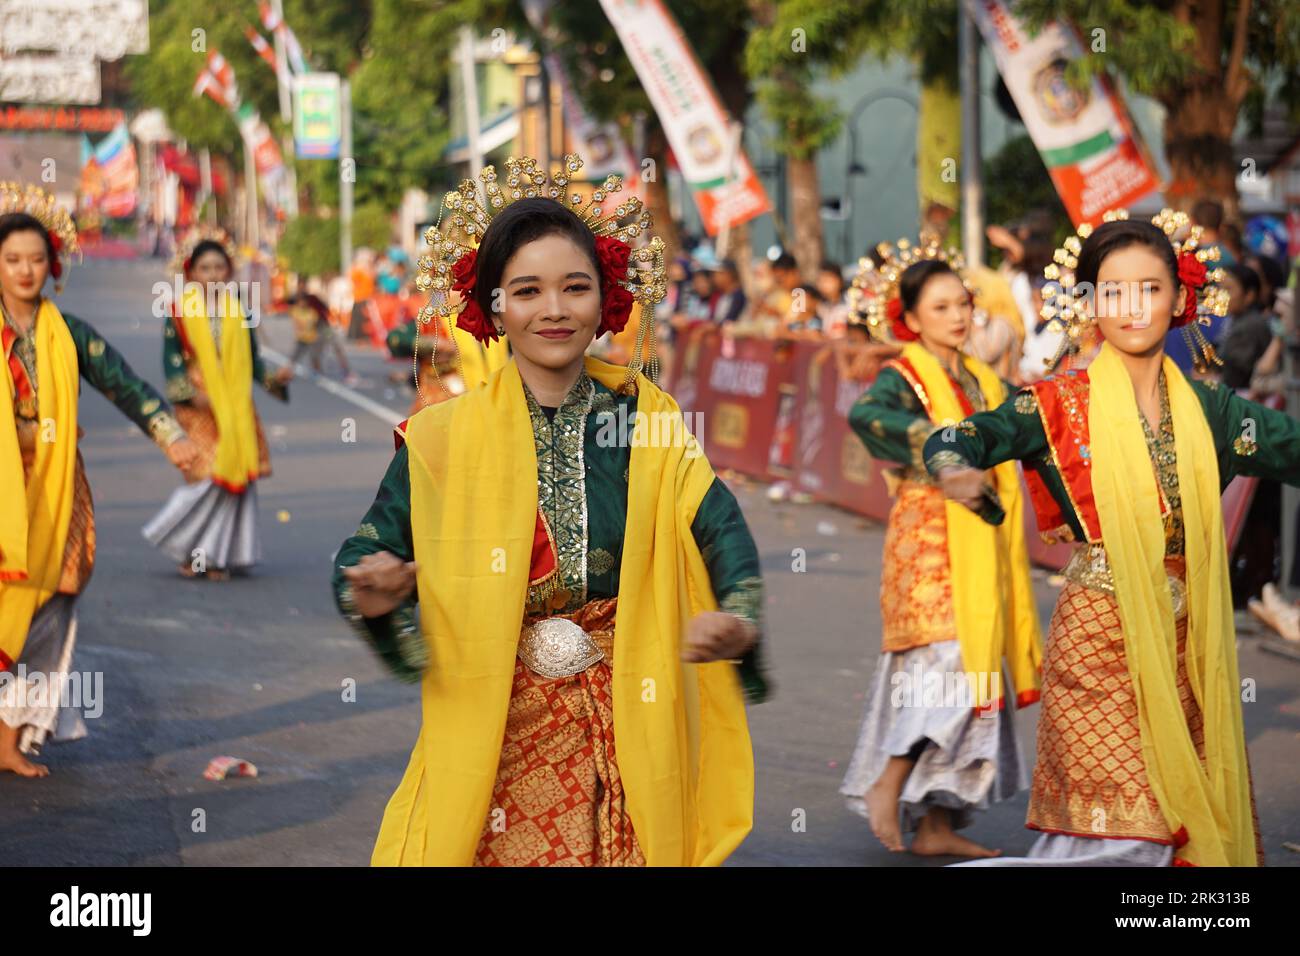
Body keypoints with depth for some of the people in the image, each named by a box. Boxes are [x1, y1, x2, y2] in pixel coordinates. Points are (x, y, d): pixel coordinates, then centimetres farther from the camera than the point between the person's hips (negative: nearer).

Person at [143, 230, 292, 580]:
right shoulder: (180, 314, -1)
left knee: (237, 478, 1)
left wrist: (273, 377, -7)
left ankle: (217, 555, 11)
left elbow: (252, 359, 10)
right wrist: (192, 394, -14)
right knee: (206, 476, -12)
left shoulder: (239, 314, 8)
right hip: (199, 409, -4)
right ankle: (185, 548, 7)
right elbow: (172, 362, -2)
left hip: (236, 408, 4)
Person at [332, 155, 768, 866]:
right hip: (493, 736, -1)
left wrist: (738, 619, -32)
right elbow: (362, 554, -5)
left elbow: (718, 527, -12)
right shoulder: (446, 436, -1)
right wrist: (373, 595, -28)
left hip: (628, 732, 1)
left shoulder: (646, 422, 1)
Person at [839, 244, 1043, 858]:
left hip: (978, 543, 7)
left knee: (970, 667, 5)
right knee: (947, 660, -18)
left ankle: (937, 825, 9)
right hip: (928, 538, -7)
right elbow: (865, 415, -28)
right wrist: (939, 443, -31)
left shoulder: (981, 381, 16)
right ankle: (886, 786, -8)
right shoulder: (904, 376, -7)